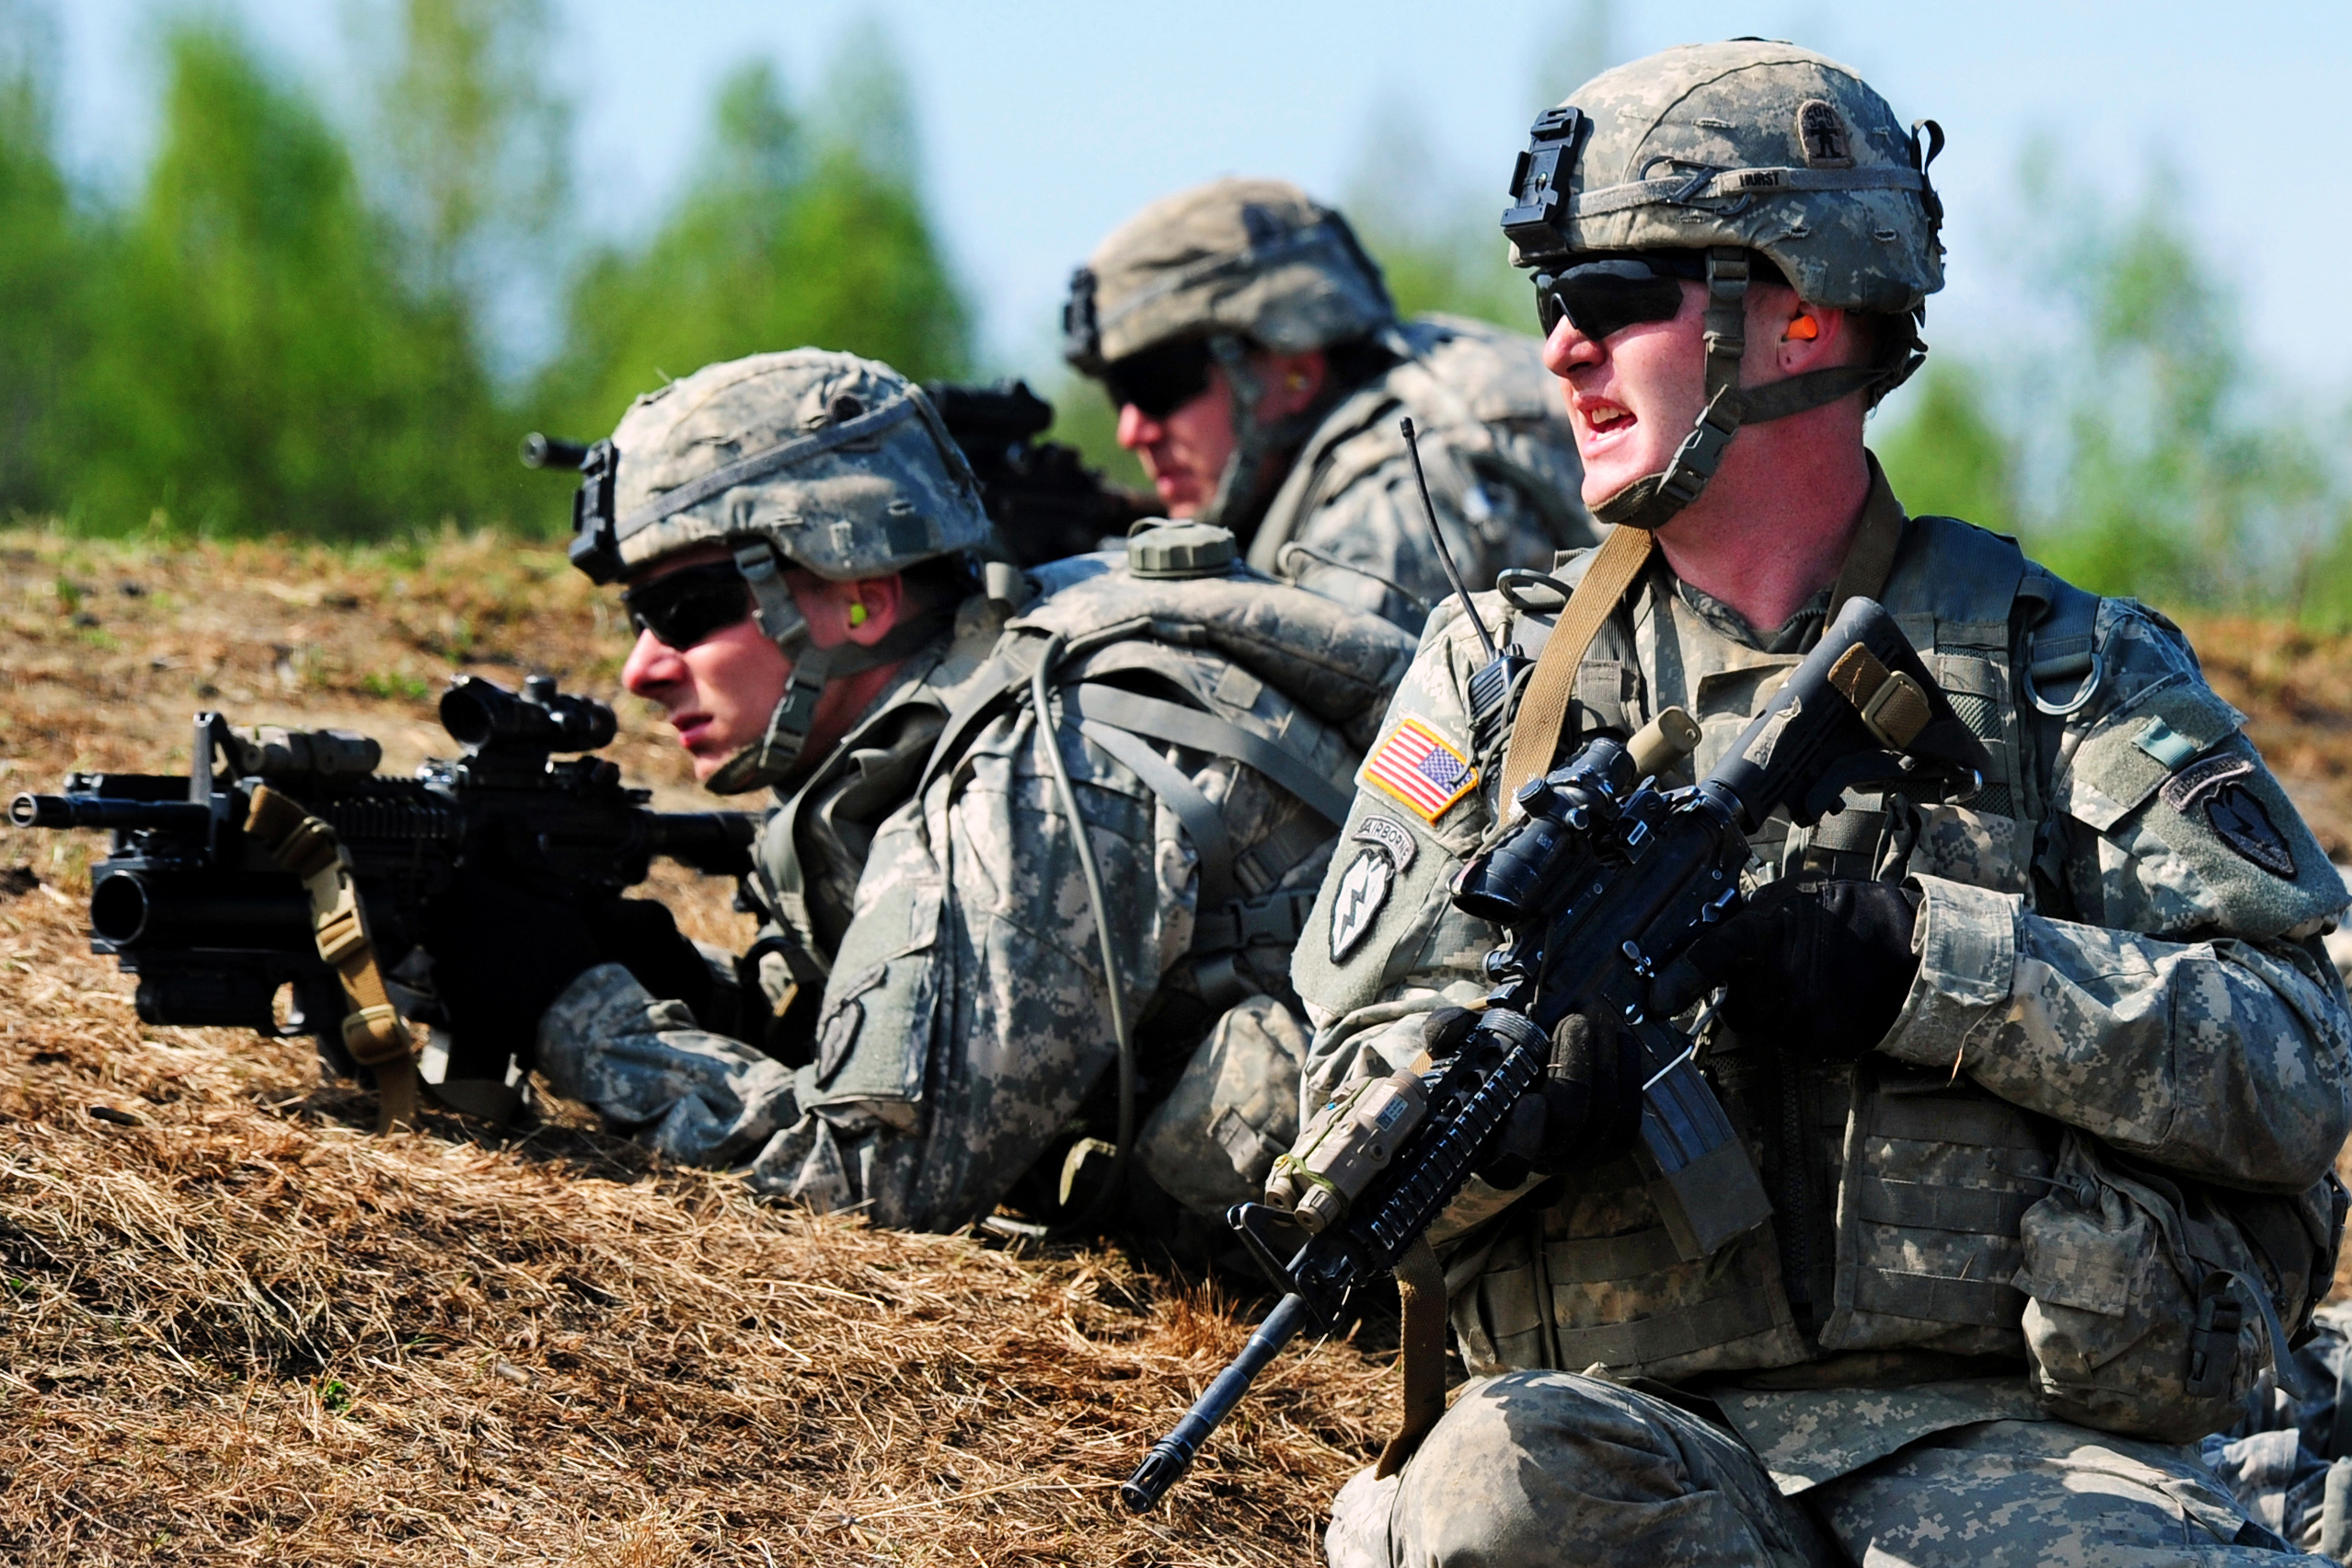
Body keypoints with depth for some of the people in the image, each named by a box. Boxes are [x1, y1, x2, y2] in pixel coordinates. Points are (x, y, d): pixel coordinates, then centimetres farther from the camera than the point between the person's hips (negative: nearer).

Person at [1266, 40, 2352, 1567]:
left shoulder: (2071, 671, 11)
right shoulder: (1498, 674, 16)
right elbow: (1353, 1119, 11)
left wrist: (1922, 961, -12)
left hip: (2014, 1434, -2)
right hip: (1641, 1426, 3)